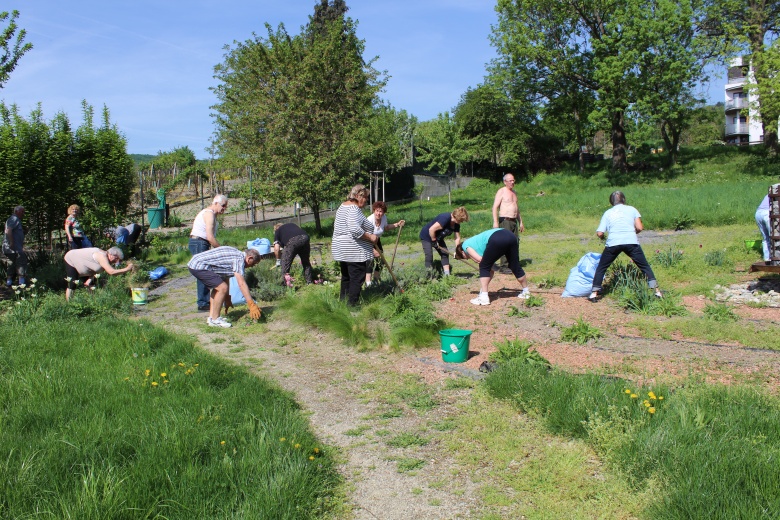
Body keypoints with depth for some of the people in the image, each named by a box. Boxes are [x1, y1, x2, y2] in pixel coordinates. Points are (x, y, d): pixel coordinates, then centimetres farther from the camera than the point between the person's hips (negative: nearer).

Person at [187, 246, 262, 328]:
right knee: (222, 288, -13)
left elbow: (225, 277, 24)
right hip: (199, 266, -11)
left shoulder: (235, 253, 16)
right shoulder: (239, 259, -13)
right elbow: (241, 283, -21)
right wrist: (251, 305, -22)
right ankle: (214, 320, -4)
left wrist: (227, 299, 31)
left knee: (217, 288, 21)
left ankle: (211, 317, 21)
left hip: (194, 264, 11)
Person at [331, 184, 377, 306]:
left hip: (342, 250, 11)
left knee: (346, 277, 18)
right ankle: (352, 304, -3)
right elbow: (355, 229, -30)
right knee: (357, 278, -5)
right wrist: (370, 237, -18)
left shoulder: (343, 206, 16)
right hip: (354, 251, -11)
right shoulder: (354, 209, -17)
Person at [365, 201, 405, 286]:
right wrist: (373, 250, -40)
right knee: (370, 260, -21)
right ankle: (368, 283, -20)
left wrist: (397, 225, -1)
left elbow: (385, 228, 11)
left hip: (376, 241, 7)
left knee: (379, 260, 8)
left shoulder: (384, 217, -12)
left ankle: (376, 280, 26)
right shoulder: (370, 220, -32)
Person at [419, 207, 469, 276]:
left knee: (445, 254, 1)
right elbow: (431, 229, -37)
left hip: (438, 237, 8)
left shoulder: (456, 224, -9)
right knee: (429, 256, -14)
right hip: (426, 236, -8)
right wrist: (434, 241, -24)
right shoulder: (445, 218, -36)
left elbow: (457, 238, -3)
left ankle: (447, 274, 4)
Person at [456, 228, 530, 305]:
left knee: (484, 268, 10)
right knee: (515, 267, 23)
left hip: (497, 240, -8)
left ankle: (483, 297, 6)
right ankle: (526, 292, 38)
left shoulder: (465, 245, 20)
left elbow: (480, 259, 2)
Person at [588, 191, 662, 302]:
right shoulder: (632, 209, 17)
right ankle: (657, 291, 9)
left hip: (613, 243, 0)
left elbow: (600, 233, 8)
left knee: (601, 268, 14)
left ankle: (594, 293, 8)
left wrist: (602, 237, 29)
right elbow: (639, 228, 7)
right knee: (645, 267, 13)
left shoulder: (608, 213, 17)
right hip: (631, 242, 0)